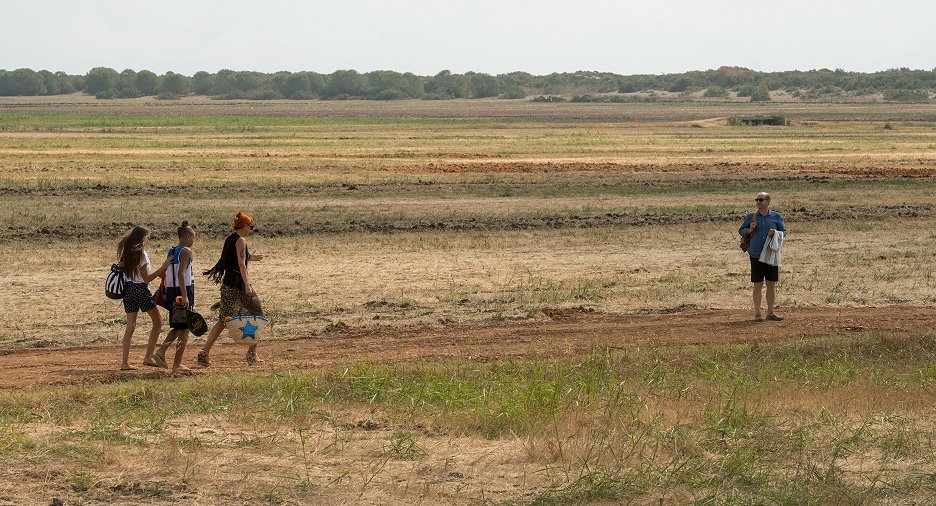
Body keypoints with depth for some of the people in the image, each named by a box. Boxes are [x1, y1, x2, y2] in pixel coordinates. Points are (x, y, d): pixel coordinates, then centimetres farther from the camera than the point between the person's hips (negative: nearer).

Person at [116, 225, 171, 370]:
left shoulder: (126, 252, 8)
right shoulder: (141, 254, -14)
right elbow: (146, 279, -14)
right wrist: (162, 269, -15)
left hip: (128, 289, 7)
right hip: (141, 289, -7)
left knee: (130, 326, 7)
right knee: (158, 322, 9)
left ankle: (124, 362, -1)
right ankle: (148, 357, 4)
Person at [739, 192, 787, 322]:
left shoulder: (776, 217, 6)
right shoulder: (750, 216, 6)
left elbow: (784, 231, 10)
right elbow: (741, 230, 11)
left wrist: (776, 233, -11)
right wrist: (750, 229, -10)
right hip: (756, 255, -1)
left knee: (771, 284, 6)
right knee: (758, 284, -2)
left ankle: (770, 312, 15)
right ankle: (757, 313, 3)